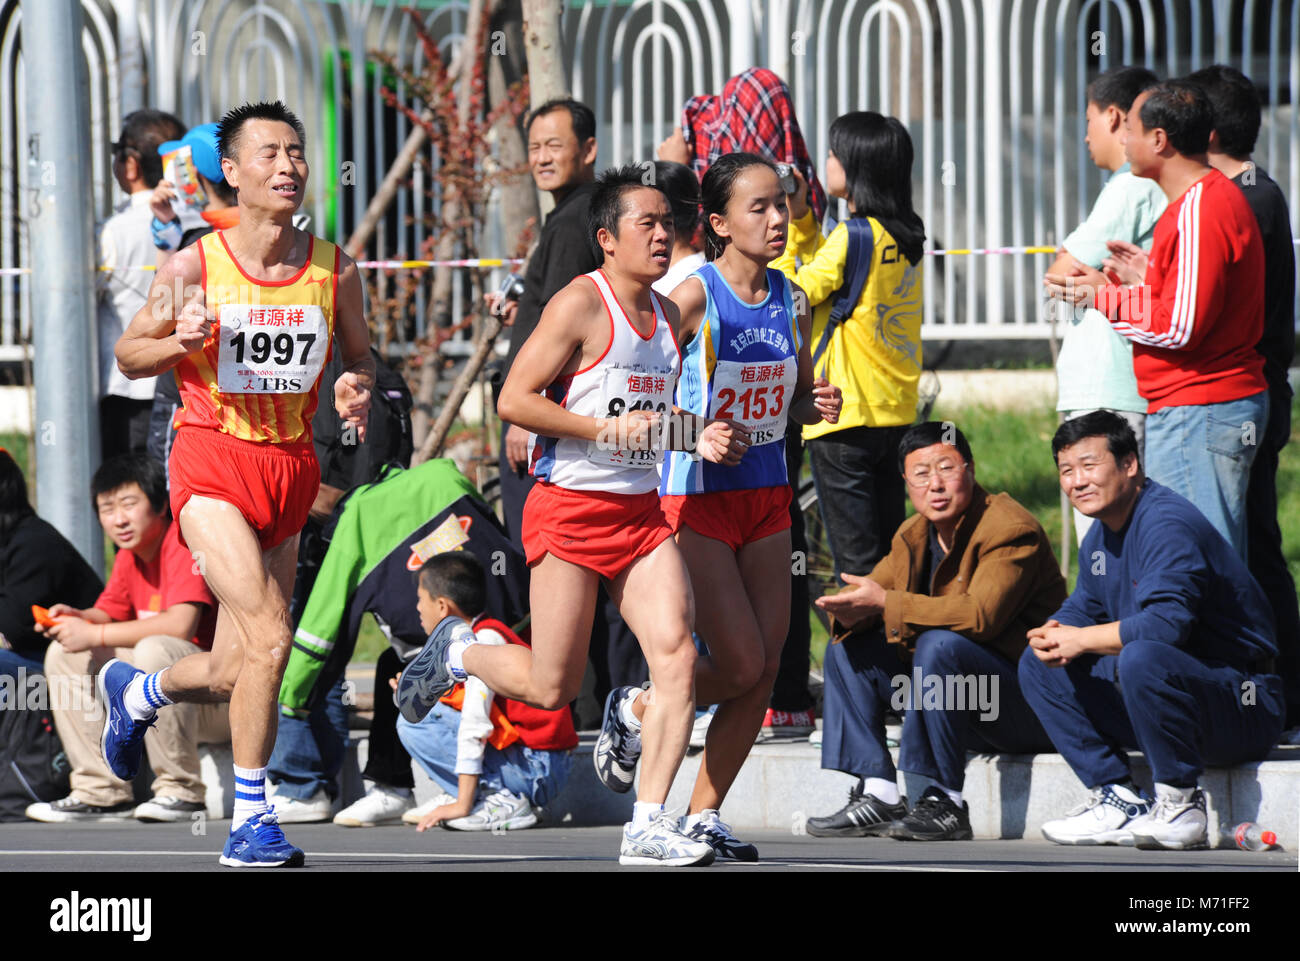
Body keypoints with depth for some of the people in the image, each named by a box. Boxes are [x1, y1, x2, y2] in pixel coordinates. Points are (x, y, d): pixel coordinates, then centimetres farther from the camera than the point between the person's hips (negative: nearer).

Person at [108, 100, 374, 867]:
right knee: (268, 634, -21)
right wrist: (180, 340, -16)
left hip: (292, 466, 4)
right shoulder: (196, 265, -6)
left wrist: (358, 388, -7)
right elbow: (130, 354, 5)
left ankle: (137, 692, 43)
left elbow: (359, 356, 16)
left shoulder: (333, 269, 2)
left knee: (233, 674, 8)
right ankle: (251, 819, -10)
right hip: (213, 463, -4)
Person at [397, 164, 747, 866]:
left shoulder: (667, 316, 13)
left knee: (677, 655, -12)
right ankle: (457, 651, 30)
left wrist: (697, 439, 7)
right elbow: (514, 400, -14)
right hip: (570, 510, -6)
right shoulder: (581, 304, -11)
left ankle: (649, 823, -8)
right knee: (550, 690, -2)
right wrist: (607, 429, -19)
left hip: (640, 511, 6)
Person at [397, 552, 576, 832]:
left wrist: (463, 804, -21)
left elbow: (474, 722, -20)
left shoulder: (486, 640, -15)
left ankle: (502, 802, -14)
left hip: (537, 771, -10)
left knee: (414, 723, -13)